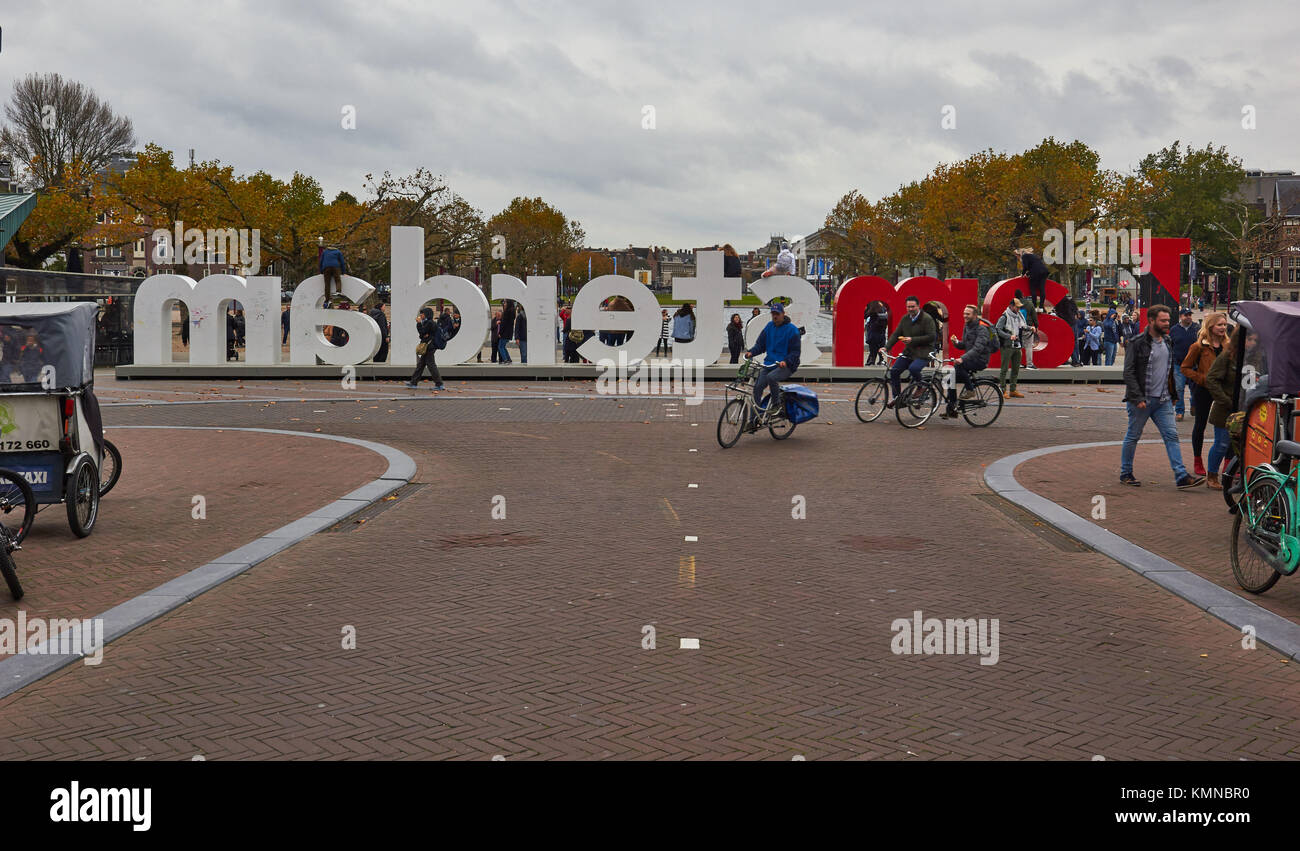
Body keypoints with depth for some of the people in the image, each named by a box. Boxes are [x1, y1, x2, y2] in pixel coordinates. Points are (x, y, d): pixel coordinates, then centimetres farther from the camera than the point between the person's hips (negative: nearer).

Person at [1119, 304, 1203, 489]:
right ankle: (1125, 474, 19)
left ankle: (1181, 476, -5)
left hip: (1163, 400, 6)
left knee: (1172, 436, -2)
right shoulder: (1137, 343, -11)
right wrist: (1138, 398, -20)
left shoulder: (1166, 341, 11)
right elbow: (1128, 373, -14)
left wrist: (1172, 394, 16)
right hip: (1141, 400, -6)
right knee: (1132, 437, 6)